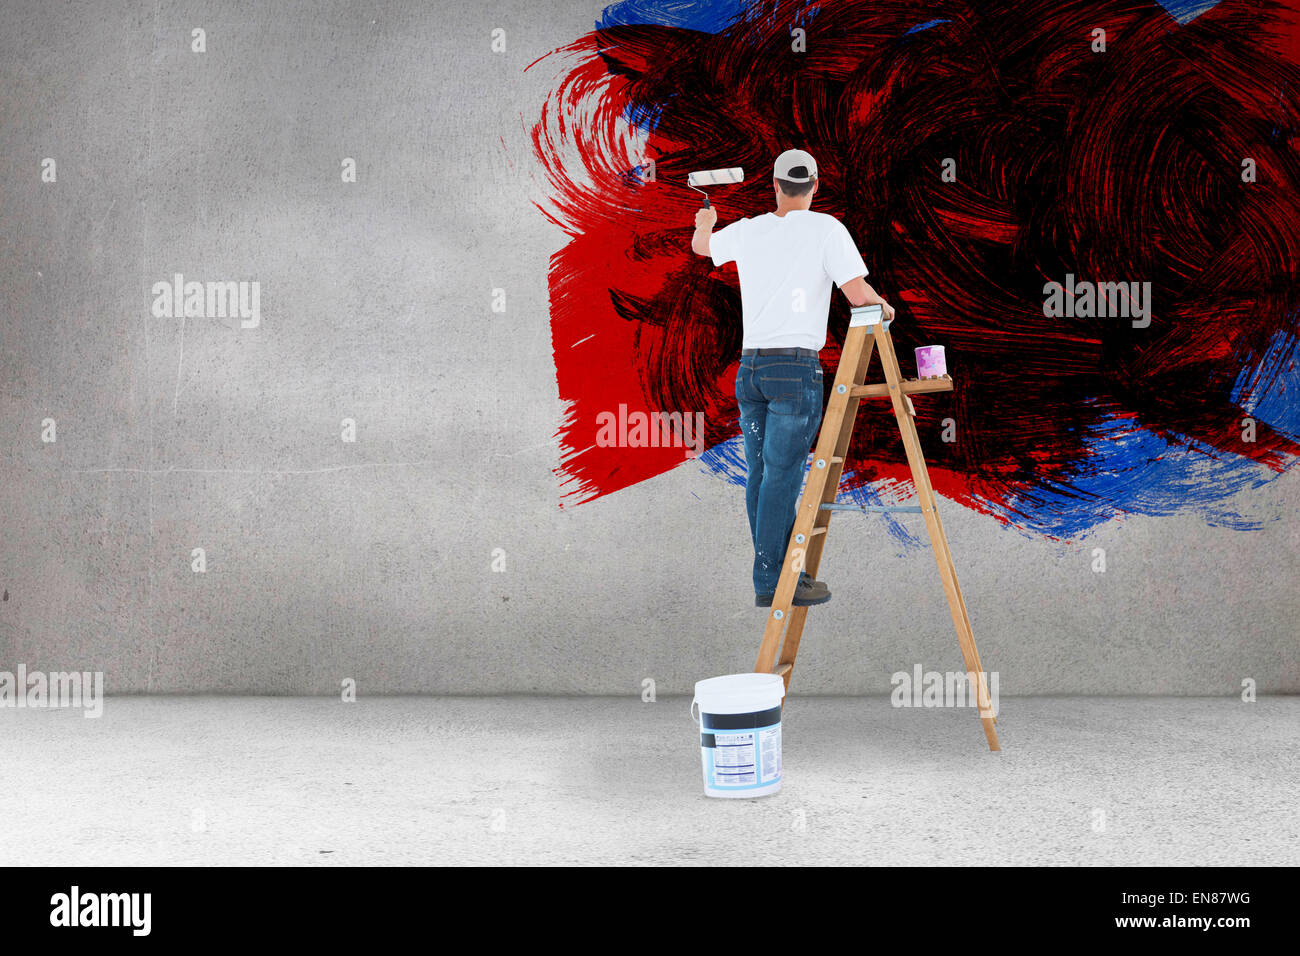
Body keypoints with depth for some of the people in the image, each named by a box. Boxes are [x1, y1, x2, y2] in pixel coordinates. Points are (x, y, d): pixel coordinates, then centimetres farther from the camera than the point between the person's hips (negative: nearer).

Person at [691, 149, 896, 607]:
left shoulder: (747, 230, 11)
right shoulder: (826, 229, -4)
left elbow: (700, 245, 31)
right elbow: (856, 292, -11)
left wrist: (703, 223, 55)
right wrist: (883, 306, 12)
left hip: (749, 367, 6)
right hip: (795, 367, -6)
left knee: (761, 473, 11)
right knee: (782, 474, -4)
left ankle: (784, 570, 20)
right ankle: (770, 581, -1)